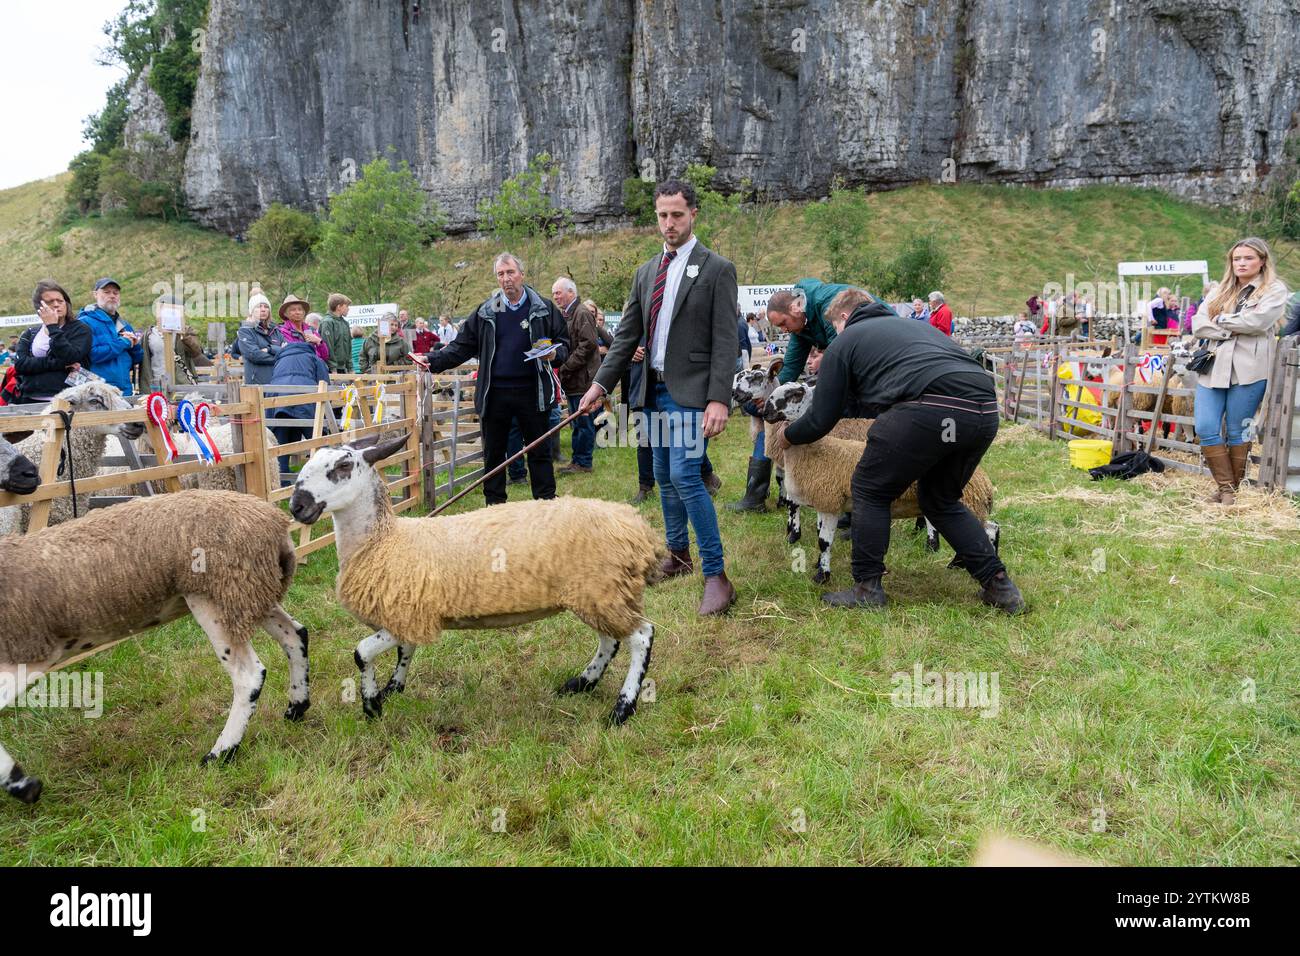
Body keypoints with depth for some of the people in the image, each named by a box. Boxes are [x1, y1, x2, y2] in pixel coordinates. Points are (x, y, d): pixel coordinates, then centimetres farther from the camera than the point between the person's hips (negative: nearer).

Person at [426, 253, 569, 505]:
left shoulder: (544, 308, 2)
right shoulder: (485, 312, 6)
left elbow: (564, 342, 6)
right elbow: (462, 347, 8)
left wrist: (555, 355, -16)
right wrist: (432, 361, -4)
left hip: (532, 392, -2)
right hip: (494, 393, 2)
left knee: (539, 451, 6)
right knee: (493, 453, 9)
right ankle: (494, 506, 20)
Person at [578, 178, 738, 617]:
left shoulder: (717, 269, -5)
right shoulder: (646, 273, 13)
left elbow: (725, 342, -11)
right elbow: (627, 335, 13)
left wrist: (719, 400, -20)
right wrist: (600, 383, 4)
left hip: (690, 390, -7)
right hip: (656, 388, 7)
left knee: (685, 475, -16)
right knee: (665, 477, 14)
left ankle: (716, 576, -10)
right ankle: (678, 555, 30)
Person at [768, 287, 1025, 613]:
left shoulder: (843, 342, 18)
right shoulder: (911, 326, 38)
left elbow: (821, 421, 18)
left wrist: (787, 435, 36)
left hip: (930, 409, -7)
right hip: (985, 408, 7)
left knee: (871, 491, 14)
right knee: (941, 499, 27)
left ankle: (867, 589, 16)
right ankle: (999, 585, 23)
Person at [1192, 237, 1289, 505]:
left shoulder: (1275, 290, 4)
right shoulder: (1220, 291, 18)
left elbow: (1257, 320, -14)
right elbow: (1198, 324, 4)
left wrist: (1221, 320, -1)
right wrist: (1231, 332, -9)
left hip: (1248, 370, -4)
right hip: (1214, 367, 4)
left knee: (1237, 432, 1)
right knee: (1205, 429, -6)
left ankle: (1235, 489, 15)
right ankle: (1224, 486, 6)